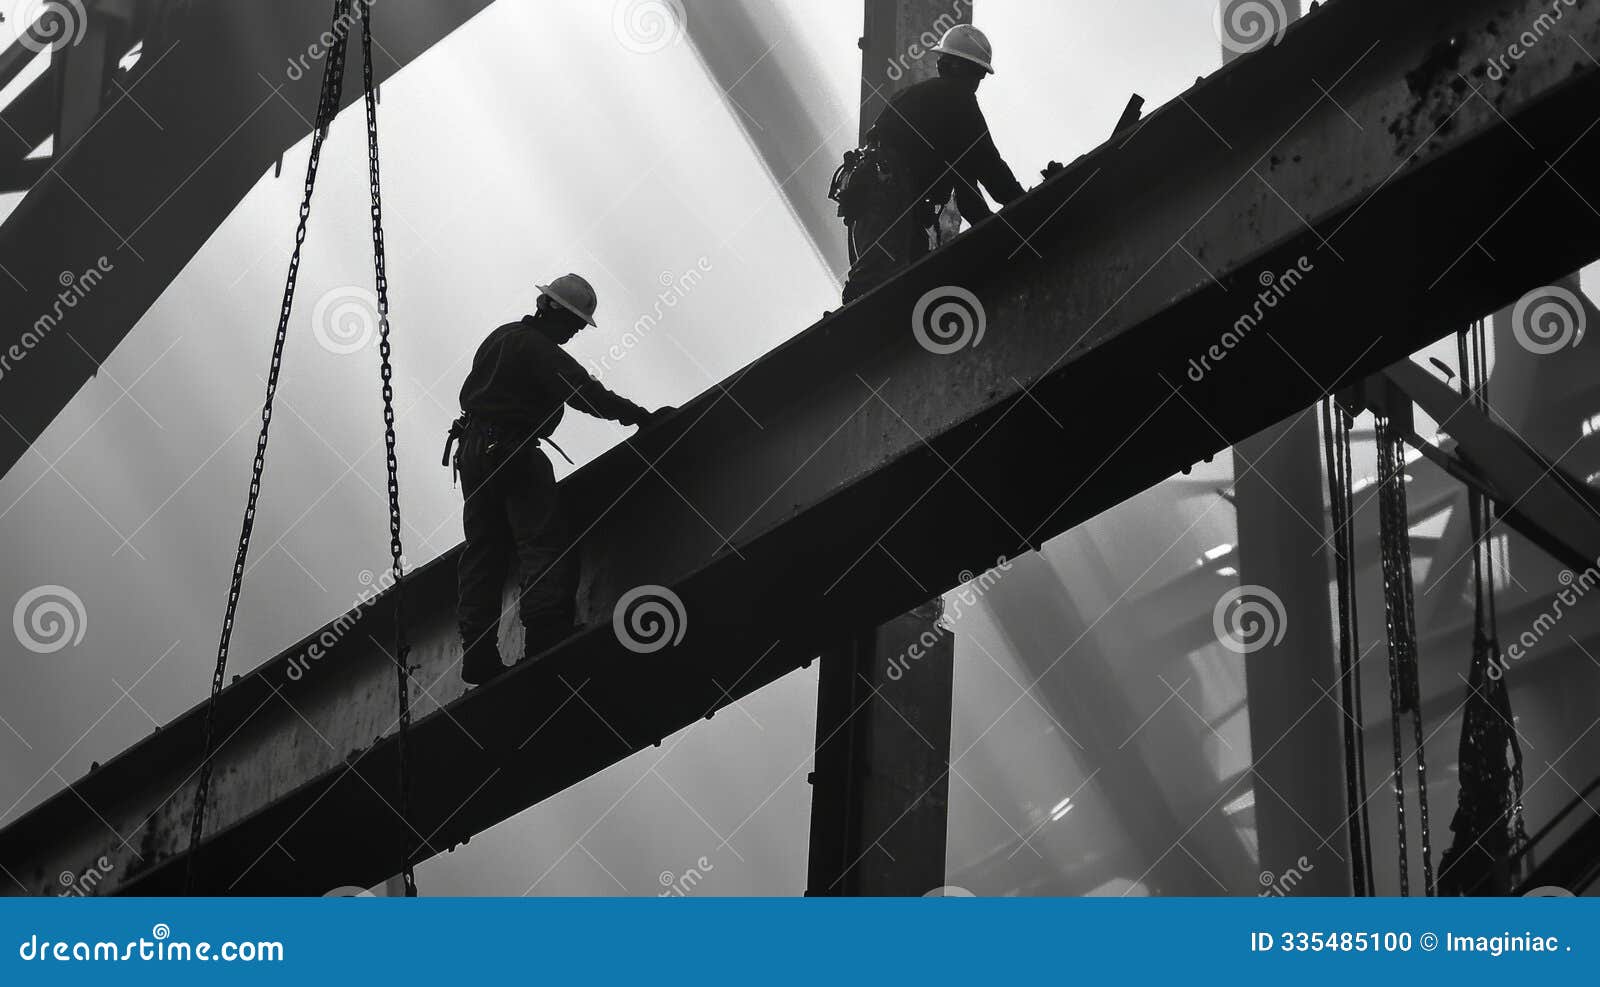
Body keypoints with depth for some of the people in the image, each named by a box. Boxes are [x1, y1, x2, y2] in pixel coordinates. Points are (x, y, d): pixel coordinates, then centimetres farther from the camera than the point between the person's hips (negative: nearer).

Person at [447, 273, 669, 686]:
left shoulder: (499, 337, 18)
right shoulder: (540, 351, -11)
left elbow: (469, 392, 25)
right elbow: (589, 396, -17)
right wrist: (645, 417, -13)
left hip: (472, 449, 9)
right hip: (513, 452, -9)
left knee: (483, 550, 7)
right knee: (546, 543, -13)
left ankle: (477, 653, 2)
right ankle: (547, 634, -27)